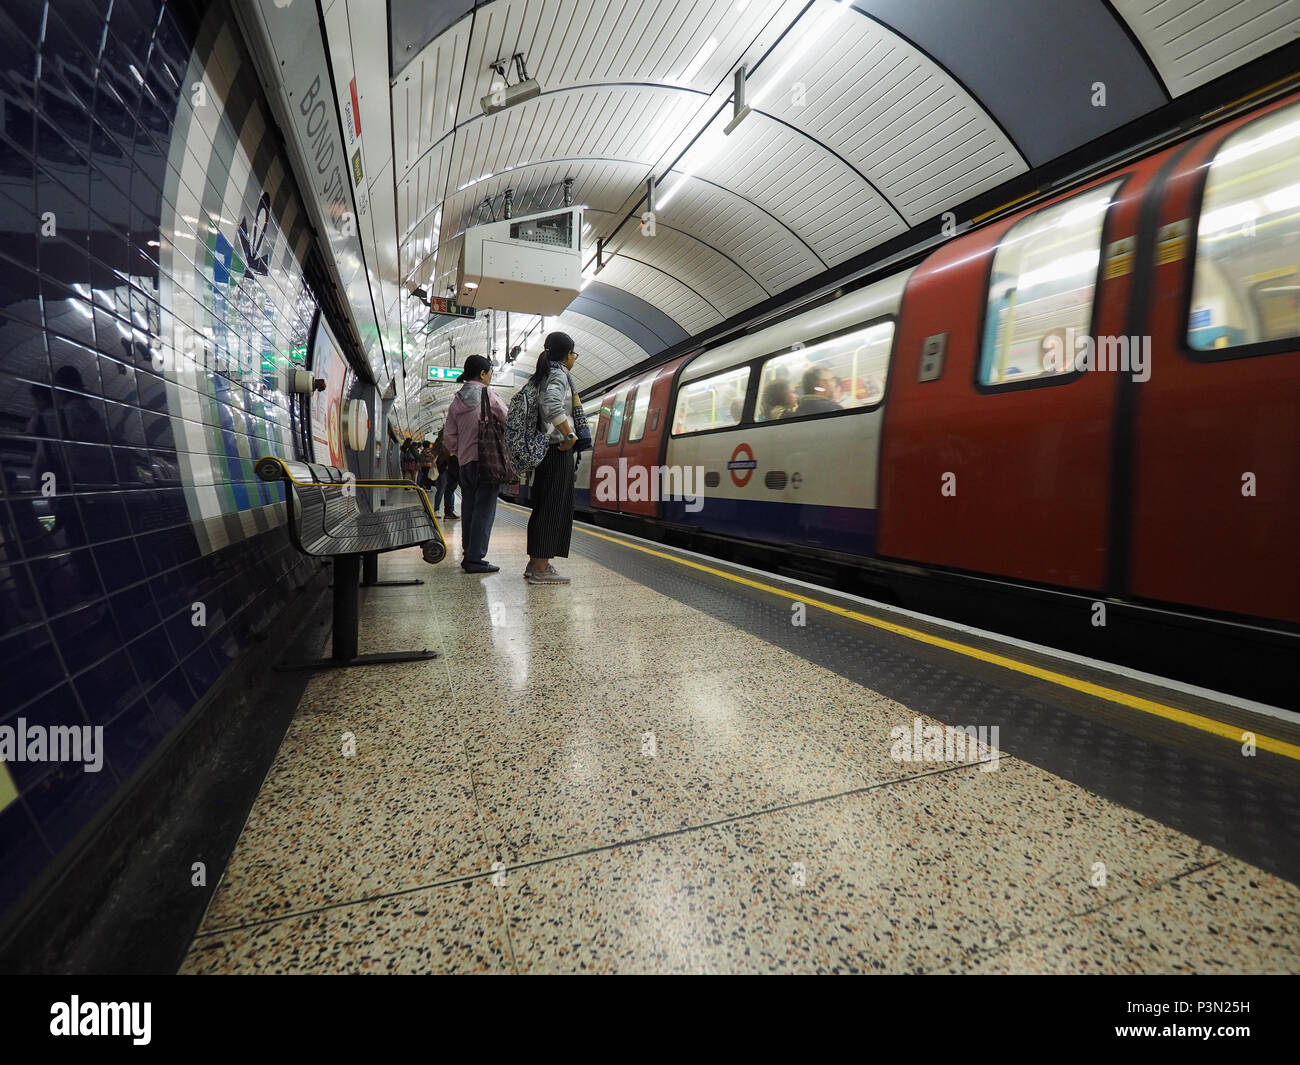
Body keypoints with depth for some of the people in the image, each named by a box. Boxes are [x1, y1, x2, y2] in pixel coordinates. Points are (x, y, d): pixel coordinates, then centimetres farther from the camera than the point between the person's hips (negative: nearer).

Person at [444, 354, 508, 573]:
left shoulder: (456, 400, 11)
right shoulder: (488, 395, -5)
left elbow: (449, 437, 10)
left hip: (464, 463, 6)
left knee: (468, 508, 11)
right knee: (484, 509, -5)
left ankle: (468, 555, 16)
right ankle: (475, 558, -8)